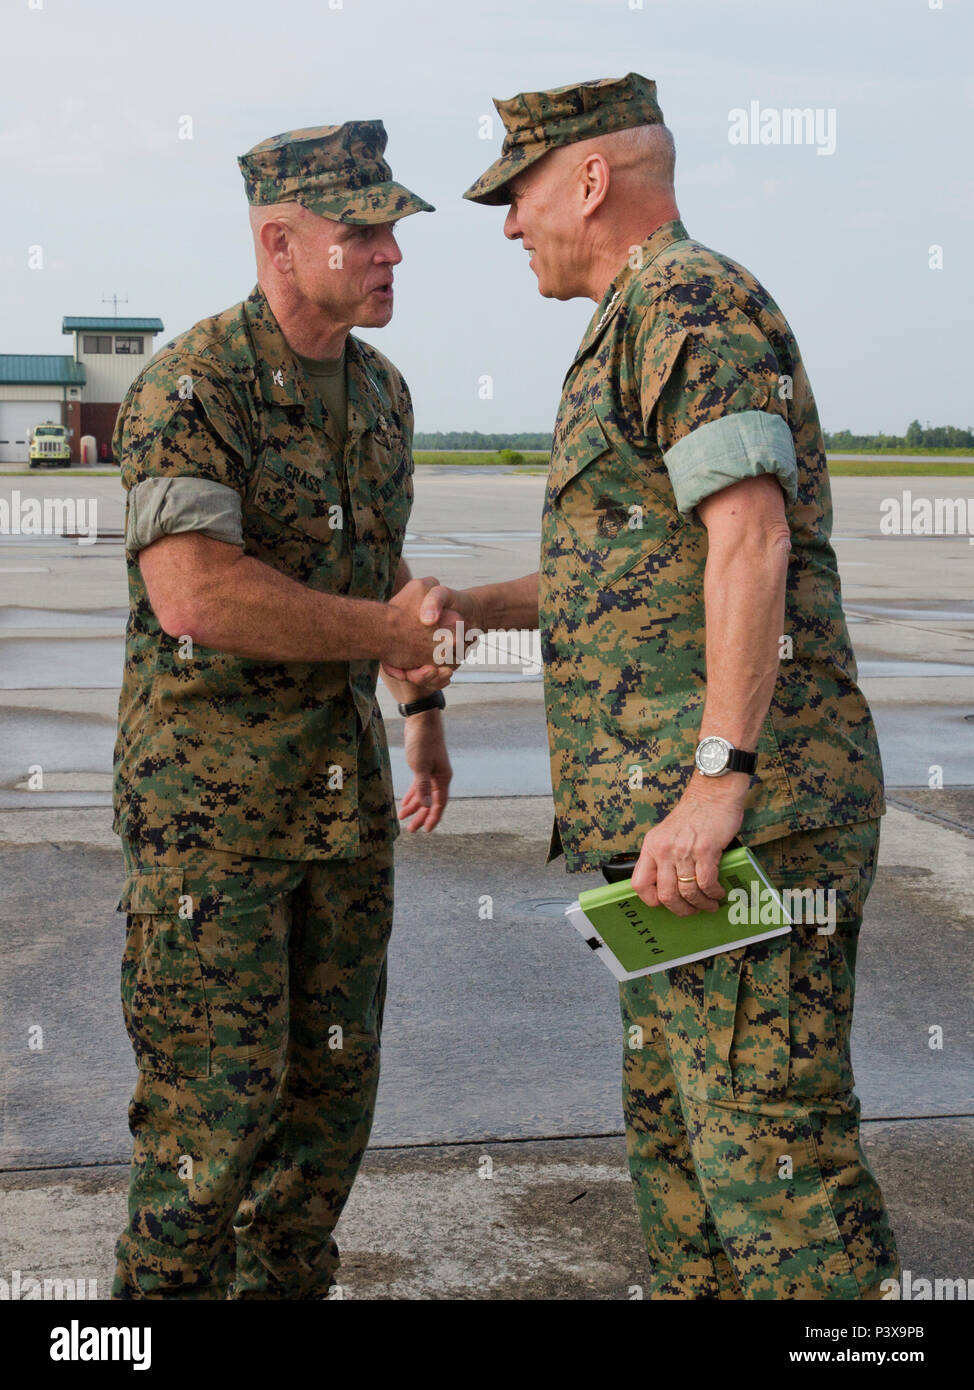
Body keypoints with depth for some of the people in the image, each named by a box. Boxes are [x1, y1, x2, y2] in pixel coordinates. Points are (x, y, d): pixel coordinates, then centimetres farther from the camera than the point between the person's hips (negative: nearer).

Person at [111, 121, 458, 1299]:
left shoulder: (378, 391, 9)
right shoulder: (190, 387, -15)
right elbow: (194, 594, -28)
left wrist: (423, 706, 23)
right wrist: (388, 632, -18)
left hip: (344, 790, 7)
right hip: (209, 794, -7)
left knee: (332, 1078, 12)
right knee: (214, 1099, -3)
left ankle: (286, 1283, 28)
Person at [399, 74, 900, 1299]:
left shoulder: (690, 300, -9)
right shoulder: (643, 334, 23)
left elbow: (749, 541, -21)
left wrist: (716, 781, -27)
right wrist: (473, 608, 19)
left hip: (752, 812, -11)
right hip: (673, 813, 11)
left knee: (771, 1148, -9)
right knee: (676, 1125, 17)